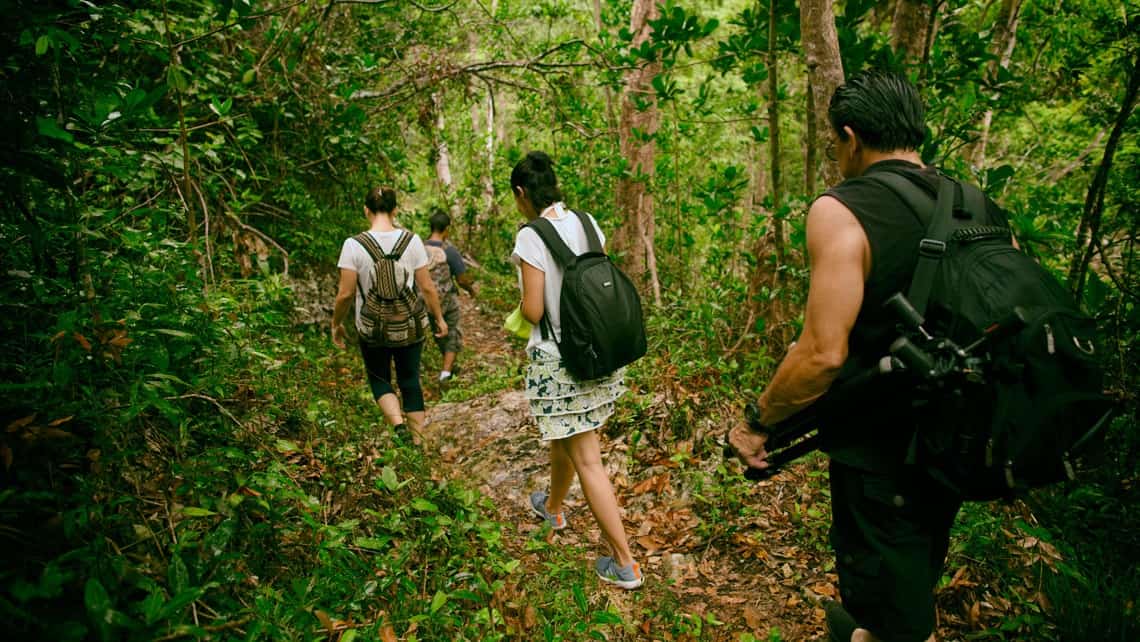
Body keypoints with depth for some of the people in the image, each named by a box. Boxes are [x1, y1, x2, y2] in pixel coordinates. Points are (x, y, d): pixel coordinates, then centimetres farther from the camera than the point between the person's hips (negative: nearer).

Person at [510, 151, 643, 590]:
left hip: (558, 360, -7)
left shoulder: (531, 237, -17)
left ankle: (625, 564, 9)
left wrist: (522, 309, 5)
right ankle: (552, 506, 53)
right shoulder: (587, 223, 2)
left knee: (587, 460, 2)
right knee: (564, 437, 28)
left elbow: (533, 310, -17)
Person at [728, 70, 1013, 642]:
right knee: (915, 580, 30)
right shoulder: (982, 209, 0)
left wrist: (757, 422, -14)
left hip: (879, 452, -7)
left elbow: (824, 354, -27)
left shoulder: (840, 211, -21)